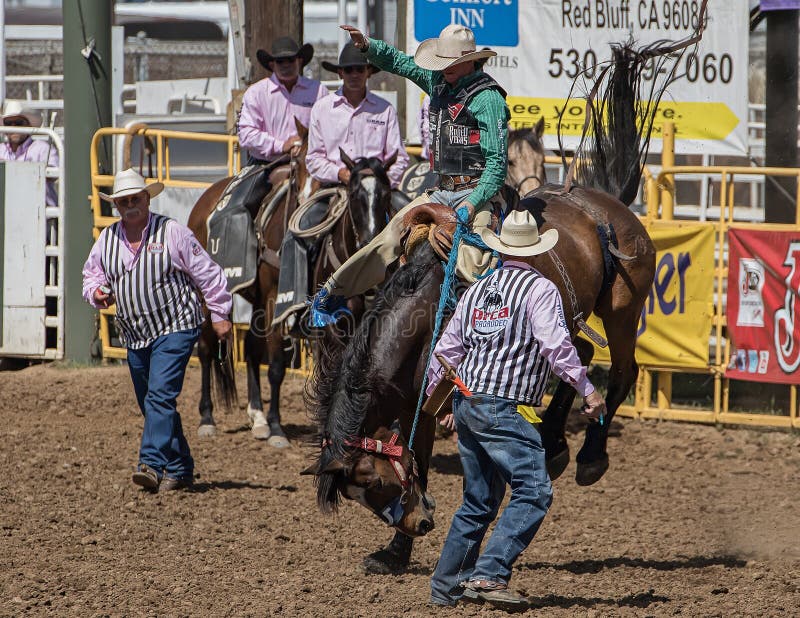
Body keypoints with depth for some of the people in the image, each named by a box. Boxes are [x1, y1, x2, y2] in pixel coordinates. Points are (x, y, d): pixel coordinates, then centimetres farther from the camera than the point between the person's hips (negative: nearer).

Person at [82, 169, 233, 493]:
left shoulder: (172, 232, -8)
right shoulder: (107, 239, 4)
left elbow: (206, 274, -2)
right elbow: (91, 275, 15)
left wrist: (219, 315, -1)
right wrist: (98, 293, -9)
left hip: (175, 328, -6)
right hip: (135, 335, 6)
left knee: (160, 396, -19)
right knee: (152, 405, 11)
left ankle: (152, 464, -28)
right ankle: (180, 468, 22)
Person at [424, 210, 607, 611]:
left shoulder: (477, 290, 16)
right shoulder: (540, 289, -6)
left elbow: (446, 351, 20)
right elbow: (557, 347, -16)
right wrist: (587, 391, -10)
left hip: (467, 406, 8)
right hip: (506, 410, -8)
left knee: (479, 500, 18)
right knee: (533, 491, -11)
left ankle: (447, 585, 19)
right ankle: (490, 574, -24)